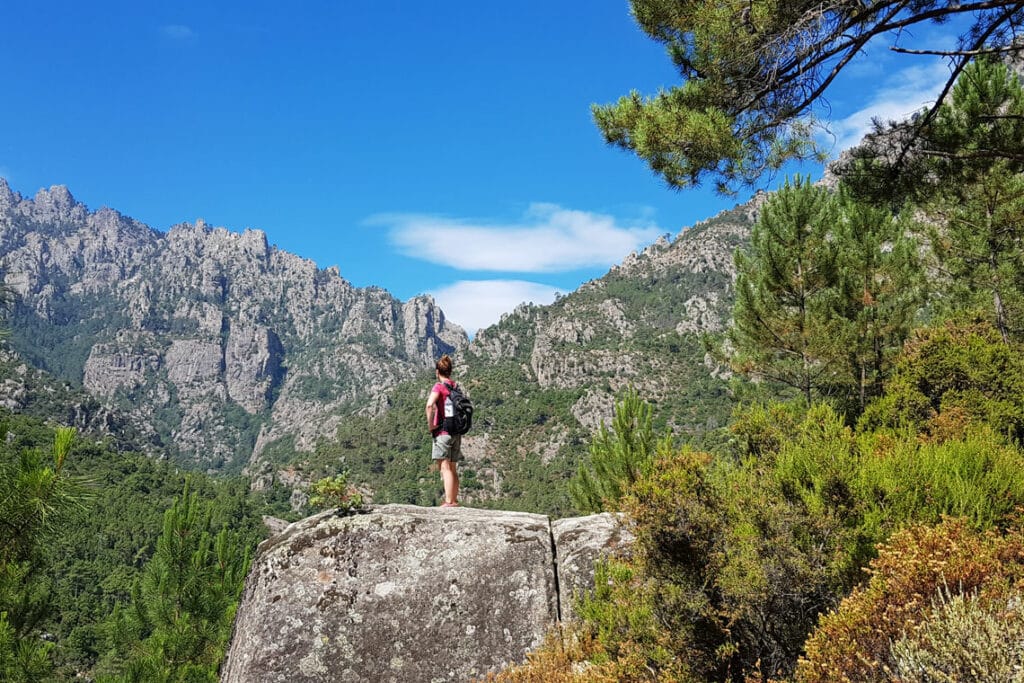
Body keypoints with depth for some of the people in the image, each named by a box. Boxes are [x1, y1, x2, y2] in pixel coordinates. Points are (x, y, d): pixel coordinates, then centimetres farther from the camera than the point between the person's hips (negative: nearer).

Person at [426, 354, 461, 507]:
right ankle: (454, 501, 15)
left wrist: (430, 424, -16)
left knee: (445, 468, -9)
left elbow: (430, 405, -26)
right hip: (457, 432, 7)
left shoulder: (439, 386, -8)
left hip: (442, 432, -7)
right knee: (453, 469, 12)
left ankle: (449, 502, -14)